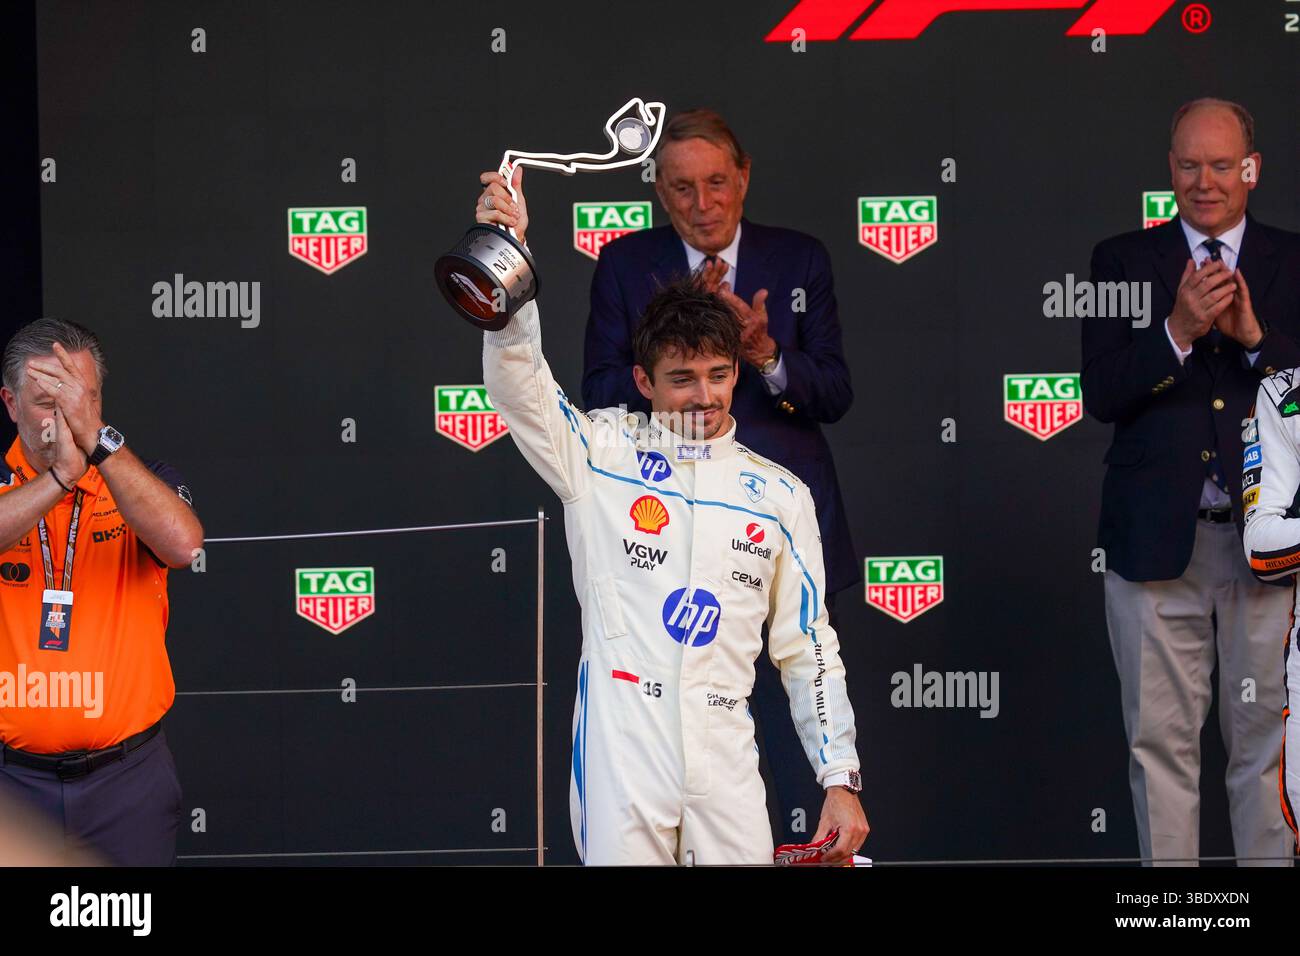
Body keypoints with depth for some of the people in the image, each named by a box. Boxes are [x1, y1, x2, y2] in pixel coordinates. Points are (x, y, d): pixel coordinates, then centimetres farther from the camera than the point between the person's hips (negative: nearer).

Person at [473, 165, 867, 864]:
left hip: (725, 765, 2)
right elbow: (516, 383, -9)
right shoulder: (602, 455, 7)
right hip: (620, 754, -2)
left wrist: (839, 780, 7)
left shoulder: (780, 495, 13)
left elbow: (808, 647, 14)